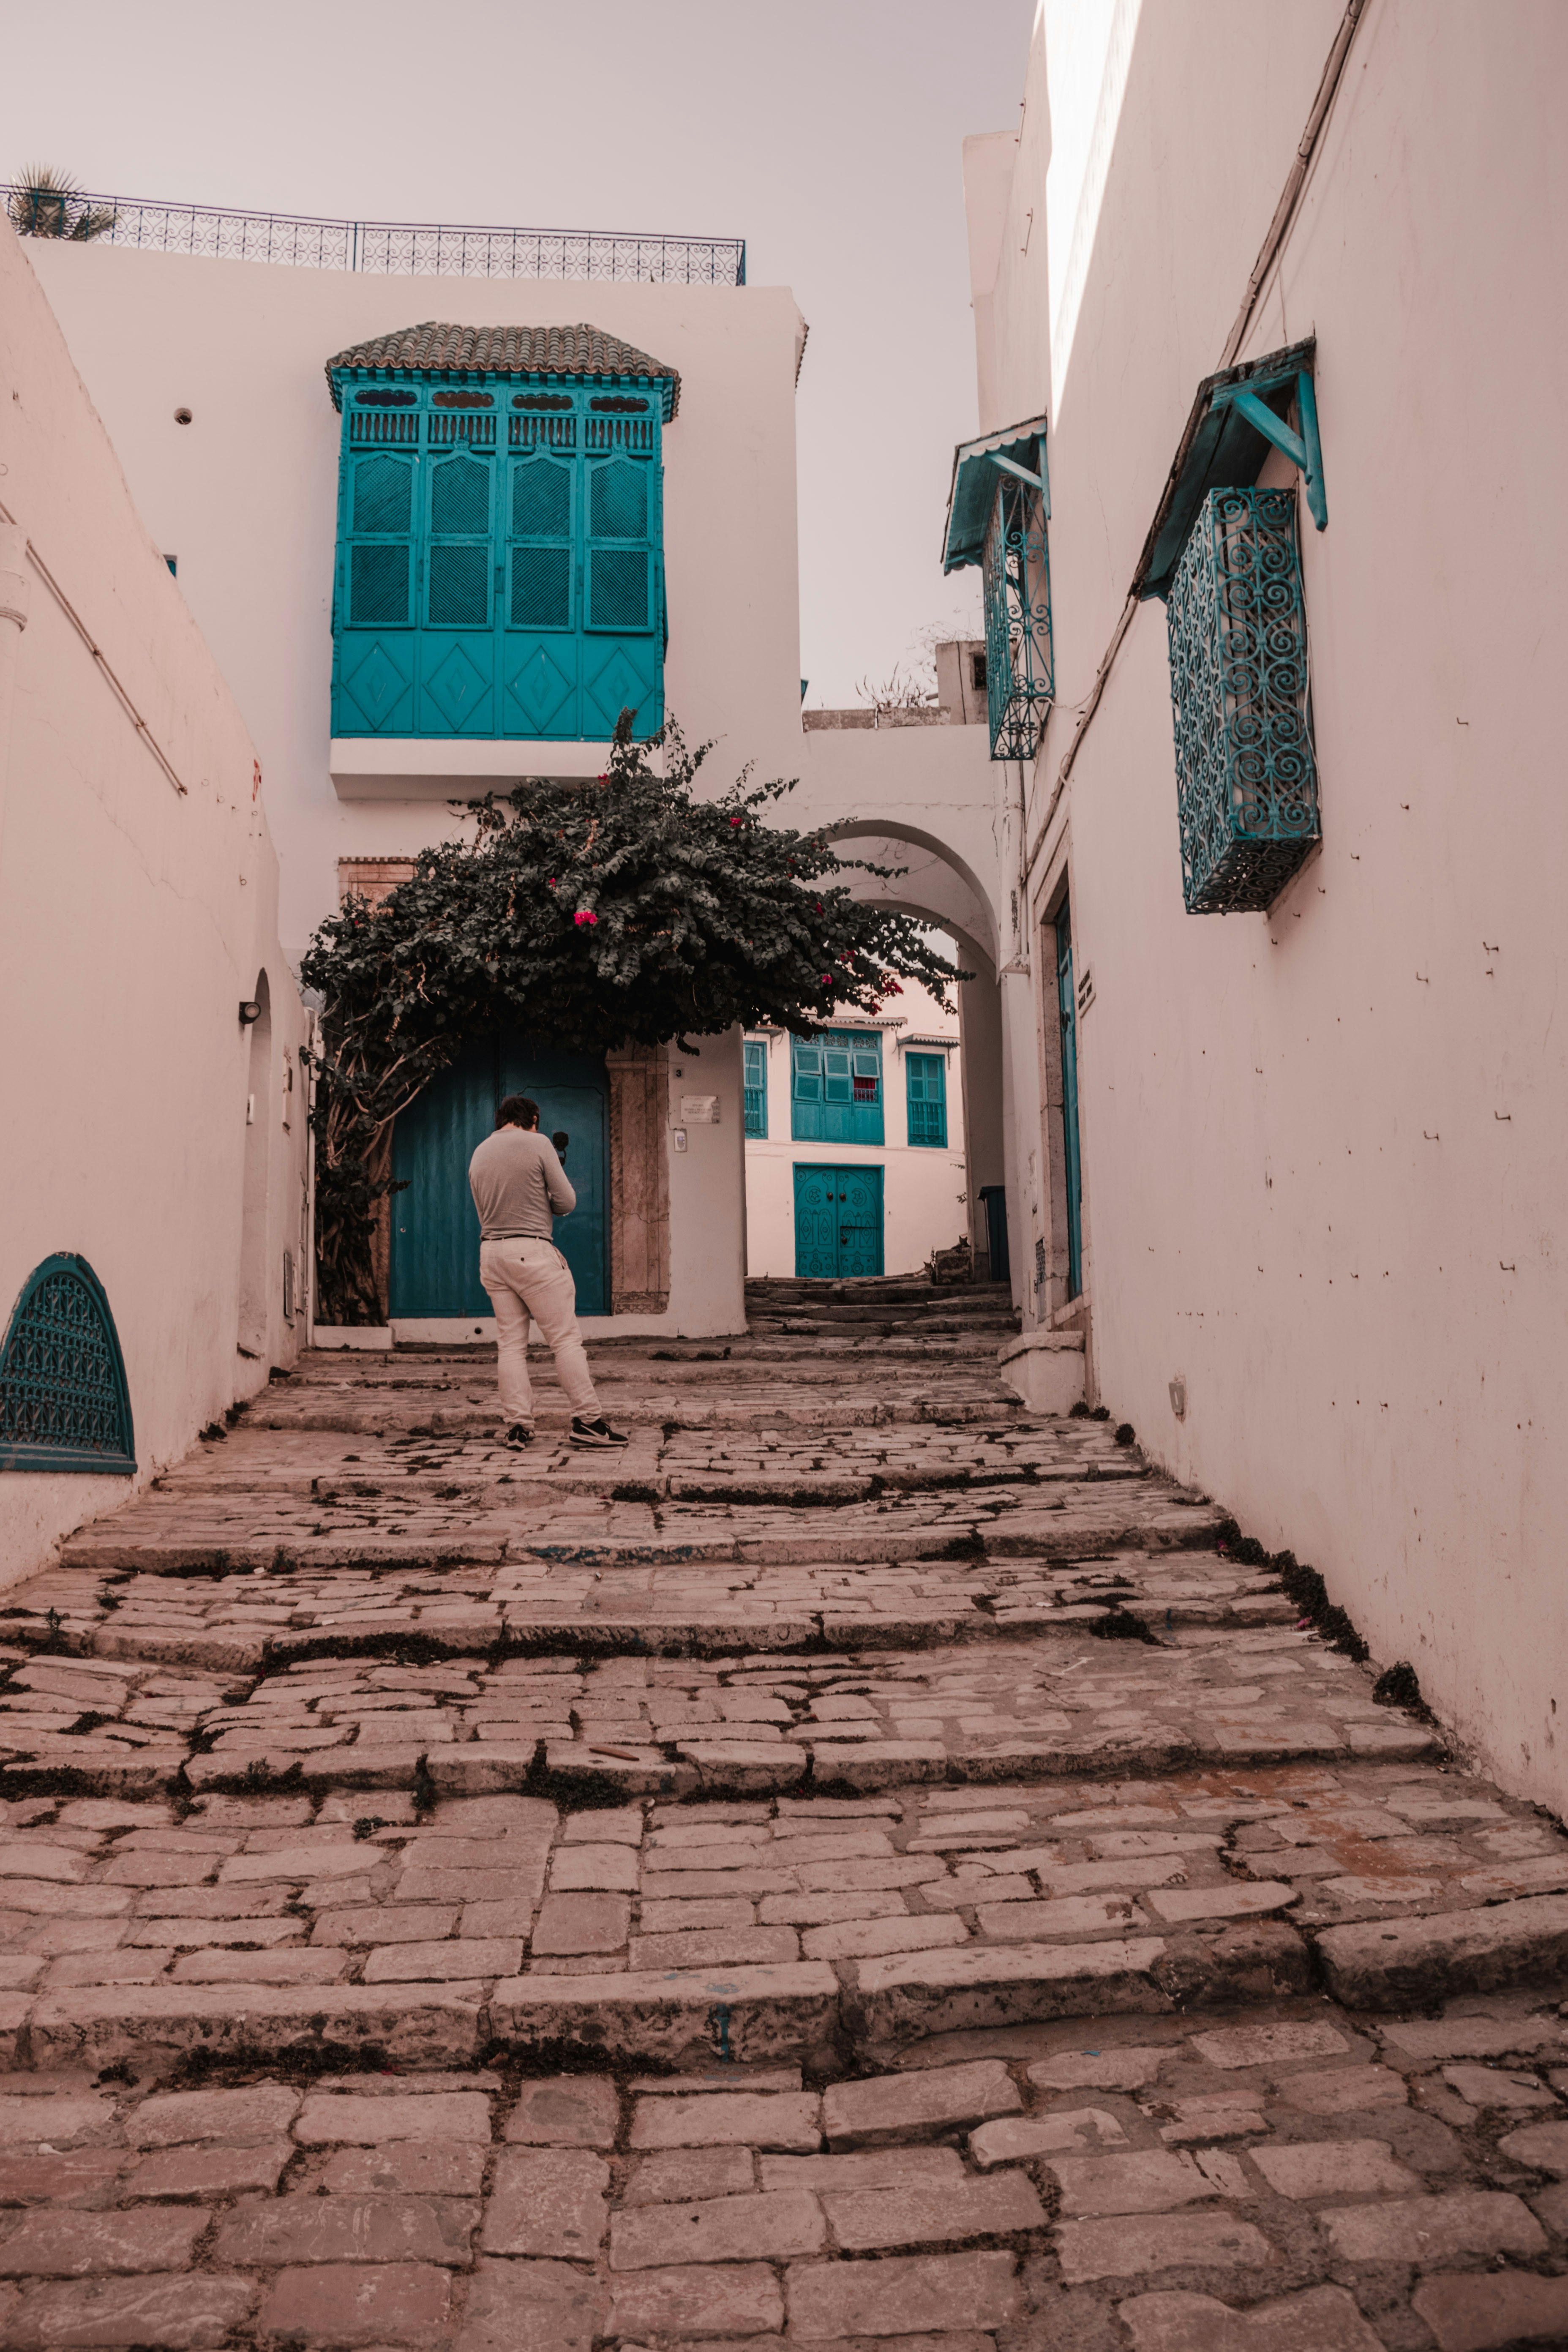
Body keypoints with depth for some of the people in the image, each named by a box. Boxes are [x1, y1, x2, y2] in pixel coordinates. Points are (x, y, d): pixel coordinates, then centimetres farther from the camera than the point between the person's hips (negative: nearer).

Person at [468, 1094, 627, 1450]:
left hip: (491, 1252, 6)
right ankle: (587, 1420, -4)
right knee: (566, 1337, -2)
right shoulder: (538, 1144, -3)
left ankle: (517, 1425, 6)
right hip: (532, 1250, -6)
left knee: (511, 1343, 8)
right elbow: (566, 1202, -3)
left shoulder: (479, 1154, 14)